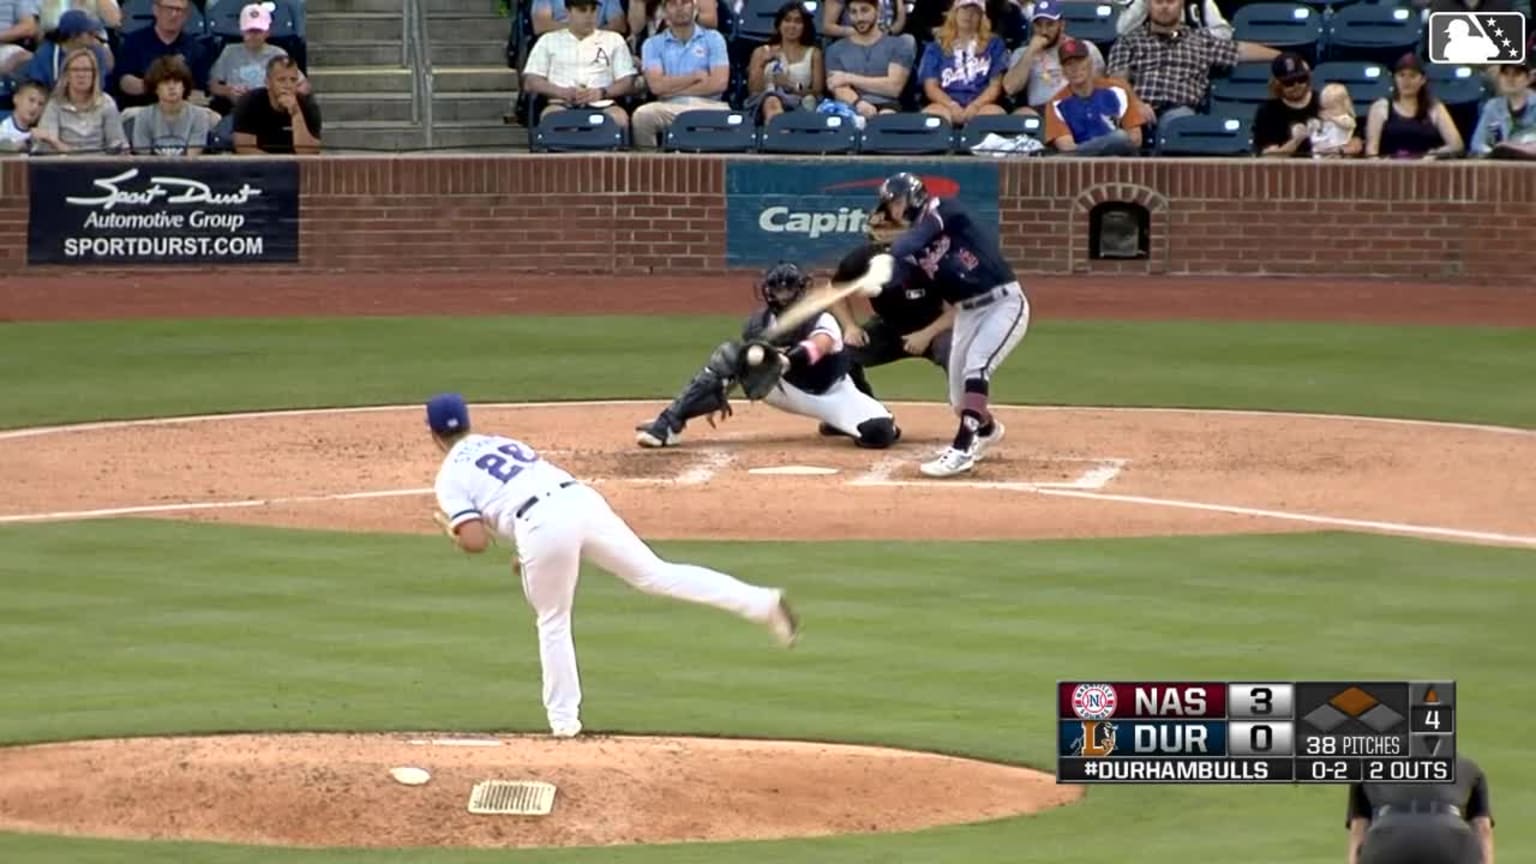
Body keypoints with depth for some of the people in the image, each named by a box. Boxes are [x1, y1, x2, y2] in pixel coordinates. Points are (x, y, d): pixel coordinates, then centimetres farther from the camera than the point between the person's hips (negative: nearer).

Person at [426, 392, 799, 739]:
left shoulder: (450, 477, 14)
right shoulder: (506, 443, 34)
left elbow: (476, 542, 2)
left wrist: (450, 531, 24)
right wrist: (531, 552, 40)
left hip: (542, 525, -5)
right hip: (583, 500, 5)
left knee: (553, 624, 15)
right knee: (657, 574, 5)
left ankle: (563, 718, 18)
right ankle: (762, 602, -7)